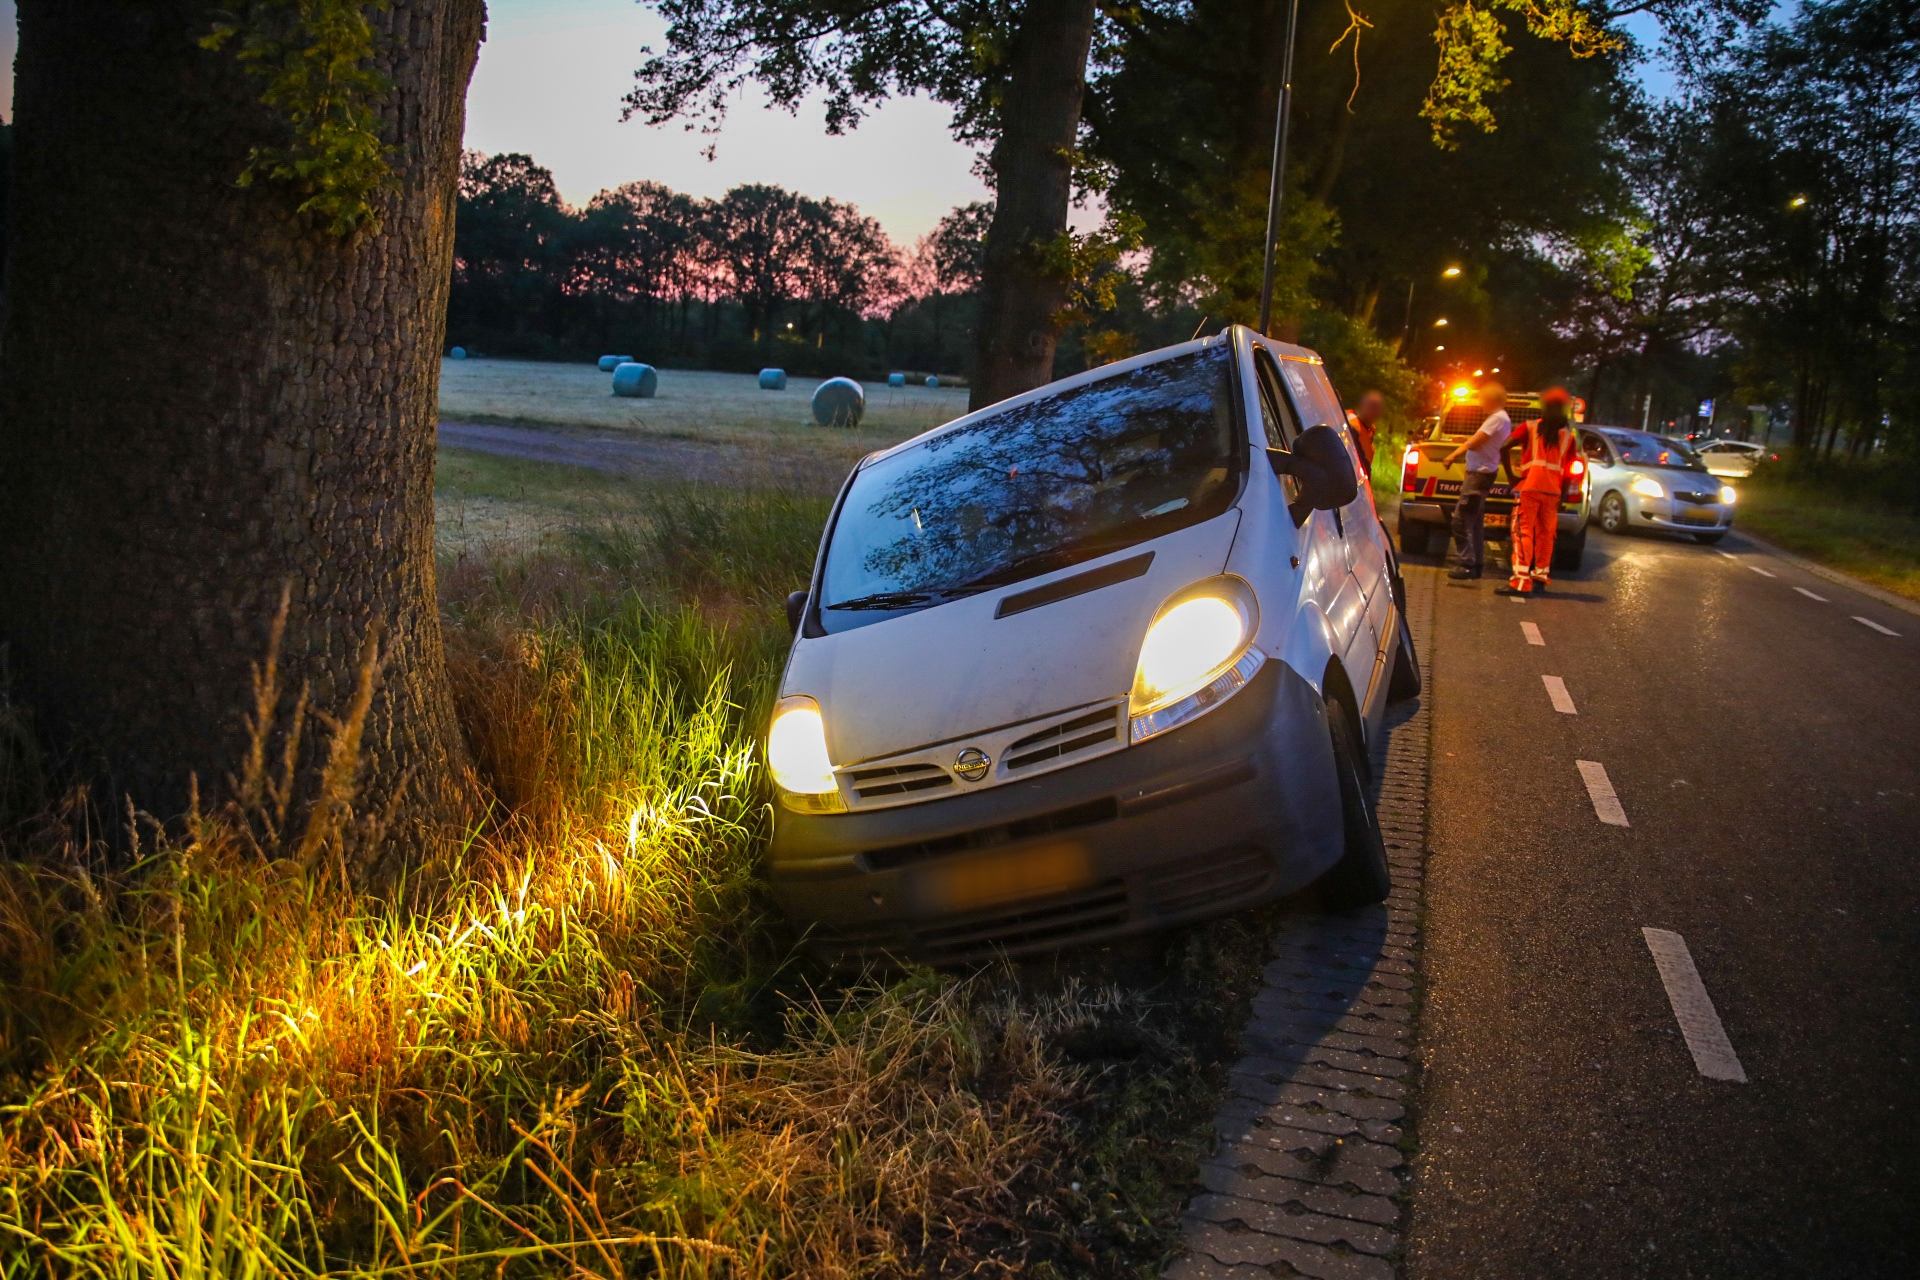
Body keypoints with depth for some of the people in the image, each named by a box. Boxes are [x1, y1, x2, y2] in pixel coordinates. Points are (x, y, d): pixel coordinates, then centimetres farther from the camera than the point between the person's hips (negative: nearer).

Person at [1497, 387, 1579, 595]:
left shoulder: (1530, 427, 5)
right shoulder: (1569, 435, 11)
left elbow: (1505, 448, -9)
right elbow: (1567, 471, 8)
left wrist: (1510, 474, -1)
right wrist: (1561, 498, 14)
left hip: (1529, 486, -3)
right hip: (1552, 491, 3)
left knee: (1523, 532, -6)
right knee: (1545, 534, 14)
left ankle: (1521, 582, -16)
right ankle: (1540, 578, 21)